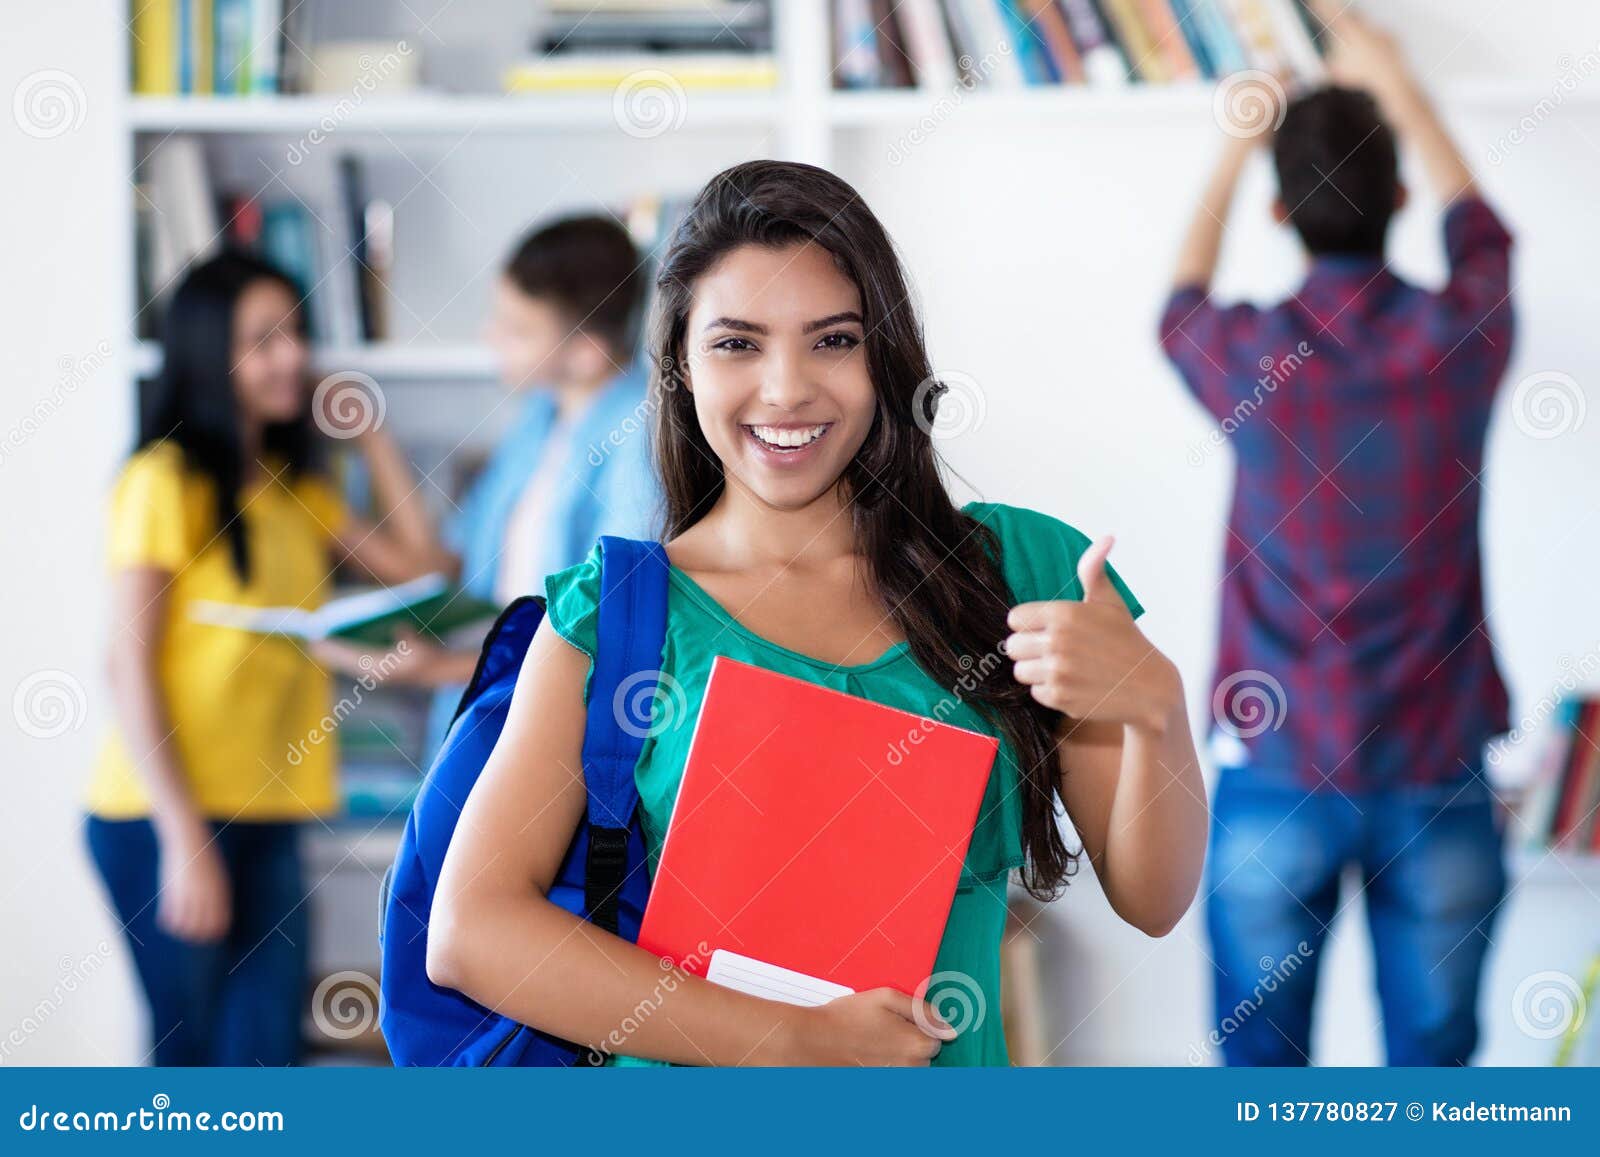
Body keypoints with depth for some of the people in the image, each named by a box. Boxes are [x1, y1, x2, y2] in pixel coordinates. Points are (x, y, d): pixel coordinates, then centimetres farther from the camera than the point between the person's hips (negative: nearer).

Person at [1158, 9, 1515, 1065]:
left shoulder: (1250, 355, -7)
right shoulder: (1461, 335, -6)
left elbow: (1179, 307, 19)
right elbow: (1478, 225, 20)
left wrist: (1235, 149, 32)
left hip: (1276, 778, 0)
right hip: (1439, 779, 1)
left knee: (1263, 1071, 10)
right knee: (1431, 1072, 8)